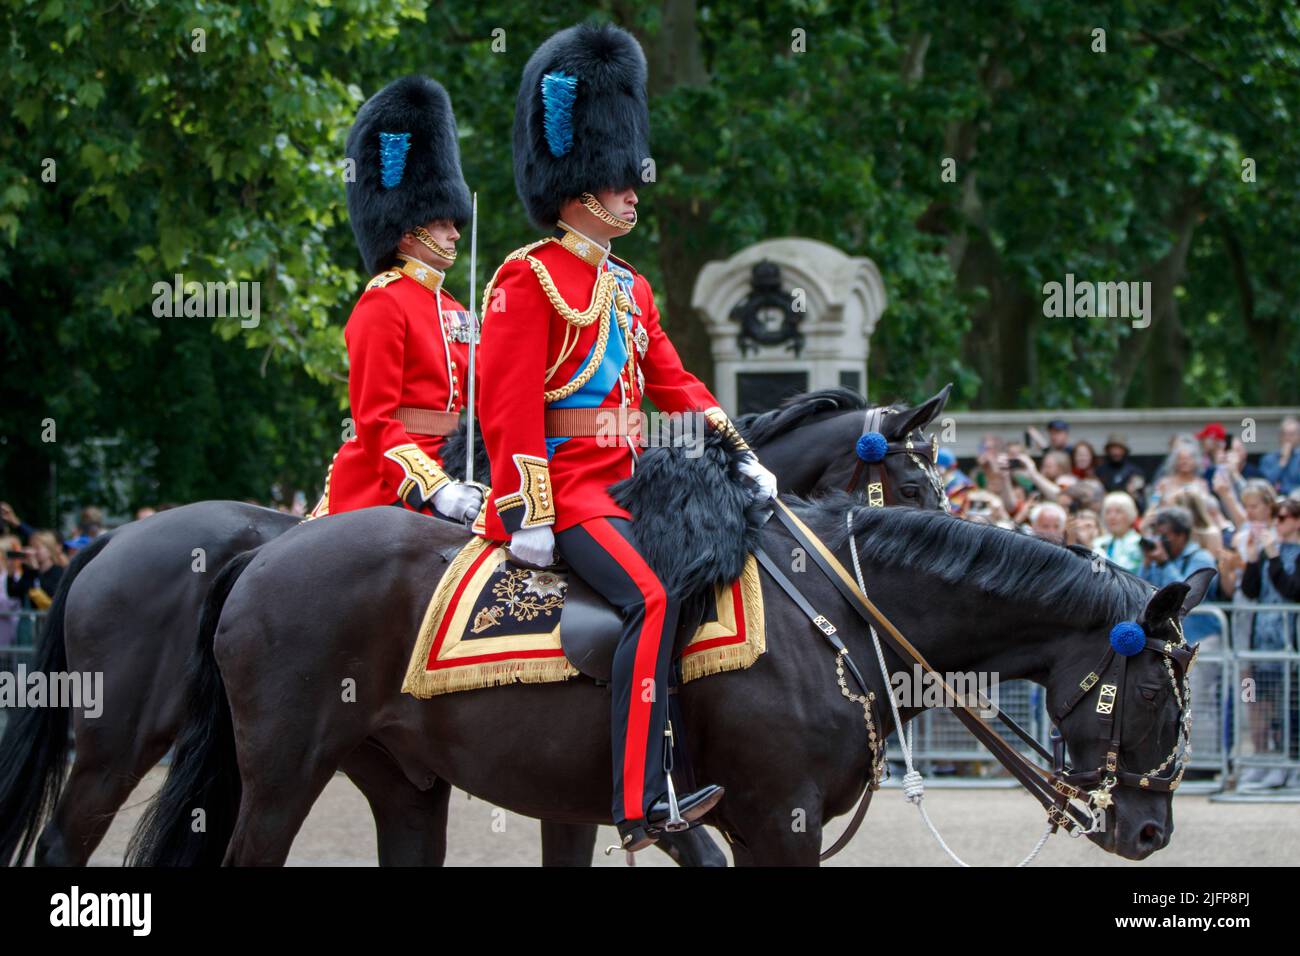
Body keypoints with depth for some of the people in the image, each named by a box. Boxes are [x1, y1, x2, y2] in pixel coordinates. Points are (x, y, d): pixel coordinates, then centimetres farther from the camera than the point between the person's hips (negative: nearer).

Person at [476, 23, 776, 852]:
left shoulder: (630, 289, 19)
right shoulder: (530, 278, -7)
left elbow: (675, 384, 20)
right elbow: (509, 404, -13)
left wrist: (740, 453, 8)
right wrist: (528, 513, -18)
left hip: (626, 484, 9)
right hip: (566, 484, -9)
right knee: (651, 598, -27)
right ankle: (643, 805, -32)